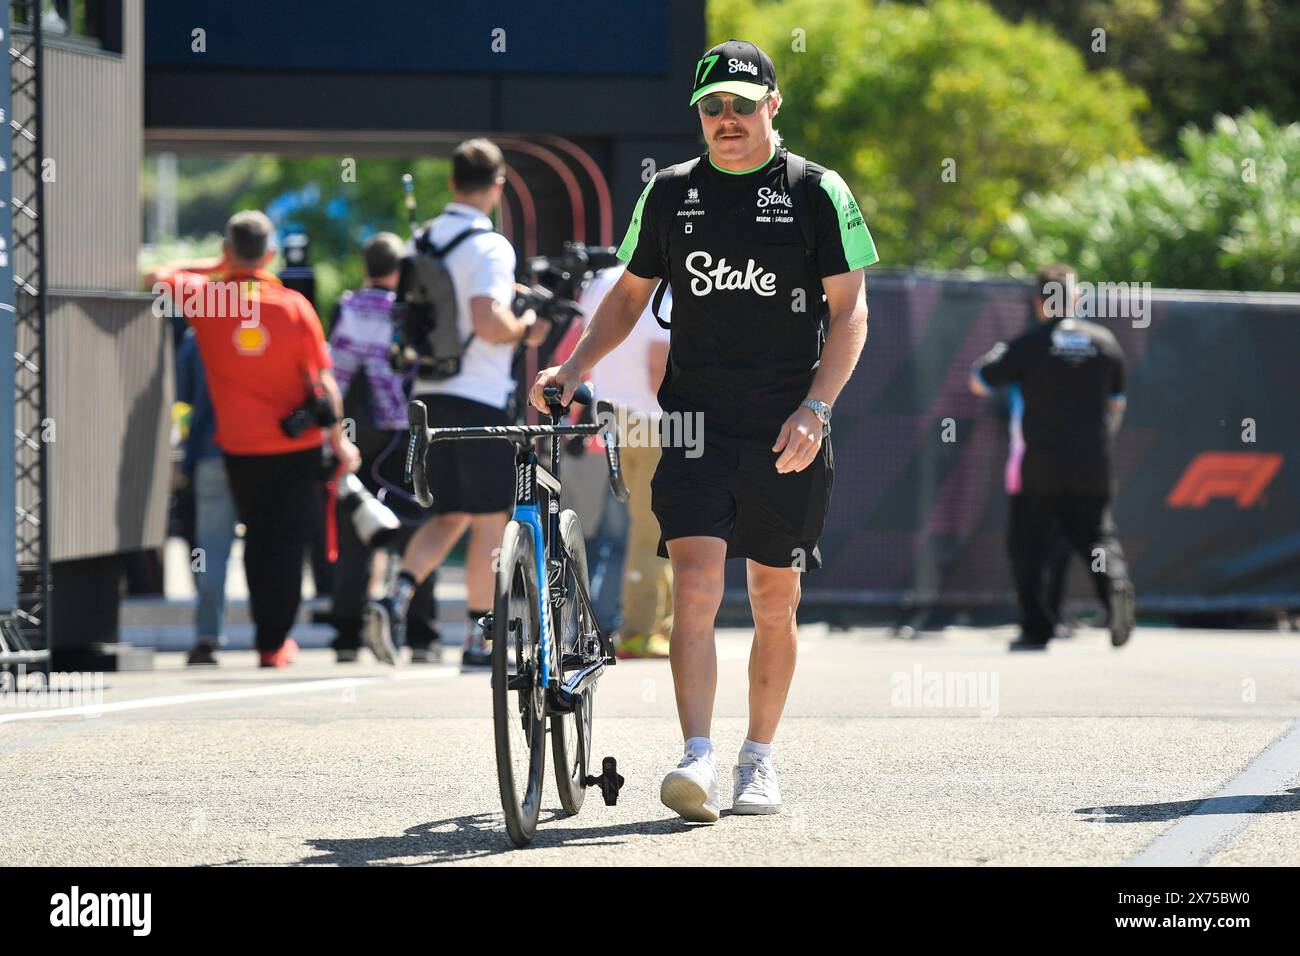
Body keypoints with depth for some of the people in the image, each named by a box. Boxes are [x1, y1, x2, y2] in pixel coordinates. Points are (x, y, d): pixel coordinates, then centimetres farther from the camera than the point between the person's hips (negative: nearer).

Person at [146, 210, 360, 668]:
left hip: (242, 448, 1)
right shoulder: (294, 306, -10)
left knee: (256, 541, 16)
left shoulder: (203, 298, -8)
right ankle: (275, 643, 4)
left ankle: (266, 635, 19)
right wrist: (340, 440, 1)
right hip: (298, 445, -1)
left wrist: (216, 267, 17)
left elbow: (157, 277, 12)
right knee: (287, 543, 5)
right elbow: (323, 381, -8)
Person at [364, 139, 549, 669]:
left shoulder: (425, 241, 10)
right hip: (480, 398, -7)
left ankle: (396, 599, -5)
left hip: (431, 393, 7)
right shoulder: (489, 246, -14)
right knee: (490, 522, 3)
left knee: (449, 515, 16)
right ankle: (478, 640, 6)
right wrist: (524, 329, -5)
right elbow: (489, 322, -26)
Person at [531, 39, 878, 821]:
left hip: (786, 433, -1)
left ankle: (760, 759, 22)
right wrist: (574, 368, 3)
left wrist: (816, 408, -15)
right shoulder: (671, 193, 9)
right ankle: (699, 761, -20)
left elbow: (850, 309, -3)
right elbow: (631, 294, 18)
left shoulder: (817, 192, 0)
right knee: (694, 586, -14)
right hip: (697, 424, 1)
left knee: (775, 601, 8)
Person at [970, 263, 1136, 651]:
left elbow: (979, 383, 5)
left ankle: (1036, 629, 3)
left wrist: (993, 355, 26)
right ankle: (1114, 584, -20)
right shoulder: (1104, 341, 7)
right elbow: (1116, 403, 17)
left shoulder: (1028, 345, -5)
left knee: (1028, 545, 7)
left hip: (1041, 466, -3)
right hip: (1093, 466, 3)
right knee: (1098, 535, 11)